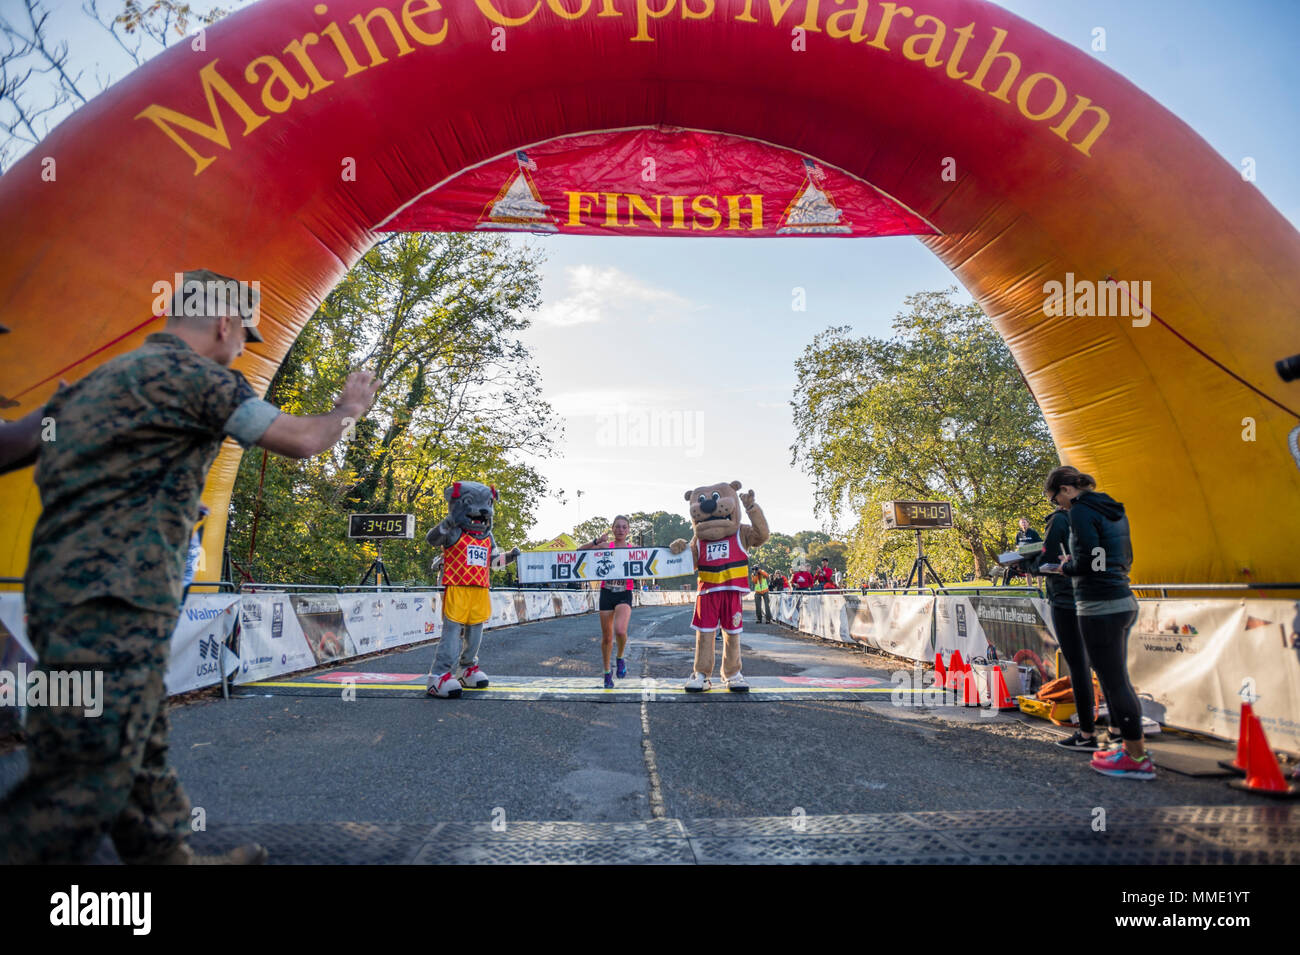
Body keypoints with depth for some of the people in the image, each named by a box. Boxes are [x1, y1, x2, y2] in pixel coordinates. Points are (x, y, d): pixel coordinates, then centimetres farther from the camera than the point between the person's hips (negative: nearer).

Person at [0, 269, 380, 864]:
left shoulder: (114, 373, 20)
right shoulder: (194, 373, -8)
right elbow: (300, 441, -7)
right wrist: (348, 410, 12)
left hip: (67, 587, 10)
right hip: (112, 599, -10)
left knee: (141, 749, 18)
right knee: (86, 782, -7)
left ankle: (169, 857, 30)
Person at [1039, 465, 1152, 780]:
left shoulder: (1081, 511, -12)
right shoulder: (1113, 509, 15)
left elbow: (1089, 563, -20)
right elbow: (1125, 559, 20)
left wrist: (1062, 568, -1)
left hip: (1101, 607, -10)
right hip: (1123, 602, 10)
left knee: (1113, 682, -1)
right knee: (1117, 679, 18)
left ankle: (1137, 759, 8)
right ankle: (1135, 748, 26)